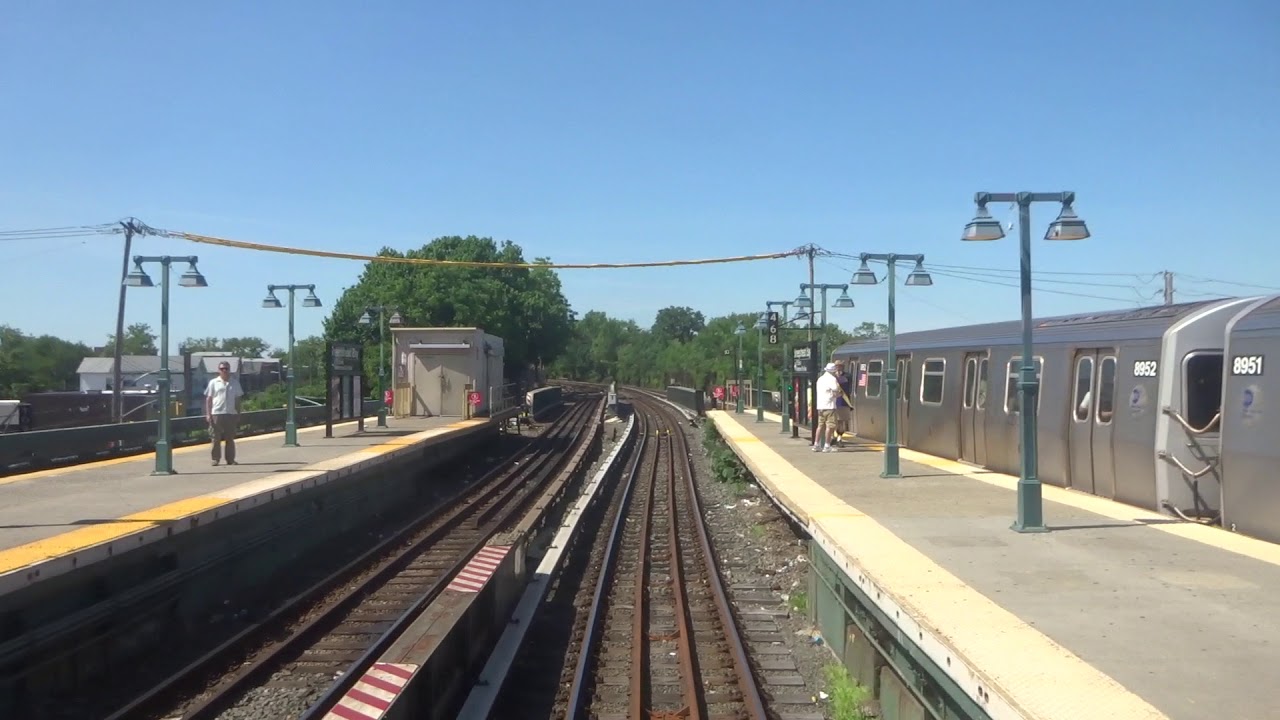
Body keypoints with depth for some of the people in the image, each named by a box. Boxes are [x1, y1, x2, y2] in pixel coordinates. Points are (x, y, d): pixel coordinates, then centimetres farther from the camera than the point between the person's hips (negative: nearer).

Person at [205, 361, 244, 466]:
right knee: (216, 438, -1)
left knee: (230, 438, 6)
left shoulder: (235, 383, 11)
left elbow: (238, 399, 14)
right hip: (216, 414, -2)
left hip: (231, 414, 2)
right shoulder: (213, 383, 5)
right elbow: (208, 399, 3)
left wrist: (238, 415, 10)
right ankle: (215, 459, 7)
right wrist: (208, 414, -5)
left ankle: (231, 459, 11)